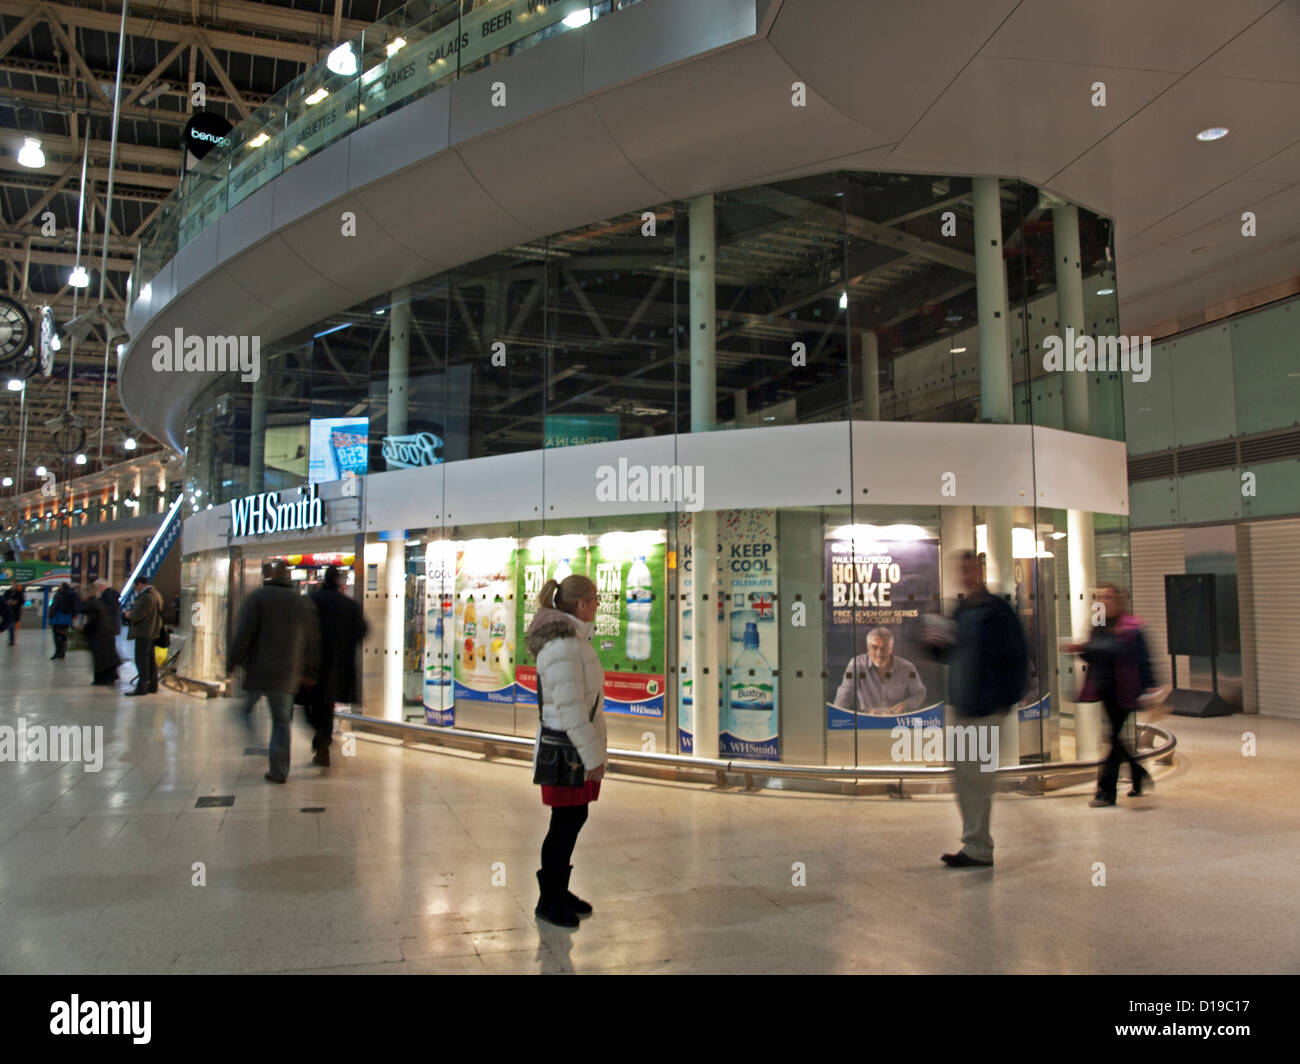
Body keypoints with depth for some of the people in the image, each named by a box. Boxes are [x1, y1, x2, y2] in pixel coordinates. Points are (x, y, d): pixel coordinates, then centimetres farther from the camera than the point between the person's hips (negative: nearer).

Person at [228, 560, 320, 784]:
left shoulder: (258, 597, -4)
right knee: (281, 722, 9)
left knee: (247, 708, 14)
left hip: (257, 670, -3)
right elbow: (312, 642, 10)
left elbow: (244, 634, -11)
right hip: (286, 674, 3)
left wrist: (233, 662, -3)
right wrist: (309, 672, 18)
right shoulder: (302, 603, 8)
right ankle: (279, 771, 7)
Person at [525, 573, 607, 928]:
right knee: (566, 822, 1)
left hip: (574, 749, 10)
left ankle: (558, 890, 30)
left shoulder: (570, 639, 12)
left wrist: (593, 752, 22)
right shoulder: (564, 646, -22)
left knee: (574, 819, 17)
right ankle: (548, 900, 15)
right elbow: (570, 709, -24)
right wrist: (593, 757, -19)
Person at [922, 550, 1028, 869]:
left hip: (986, 707, -8)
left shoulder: (998, 611, -9)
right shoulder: (960, 612, 14)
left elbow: (1018, 658, -12)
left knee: (976, 777, -4)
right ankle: (975, 843, 22)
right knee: (963, 775, 11)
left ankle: (978, 848, 6)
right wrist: (937, 642, 2)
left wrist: (1006, 699, -16)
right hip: (961, 705, 8)